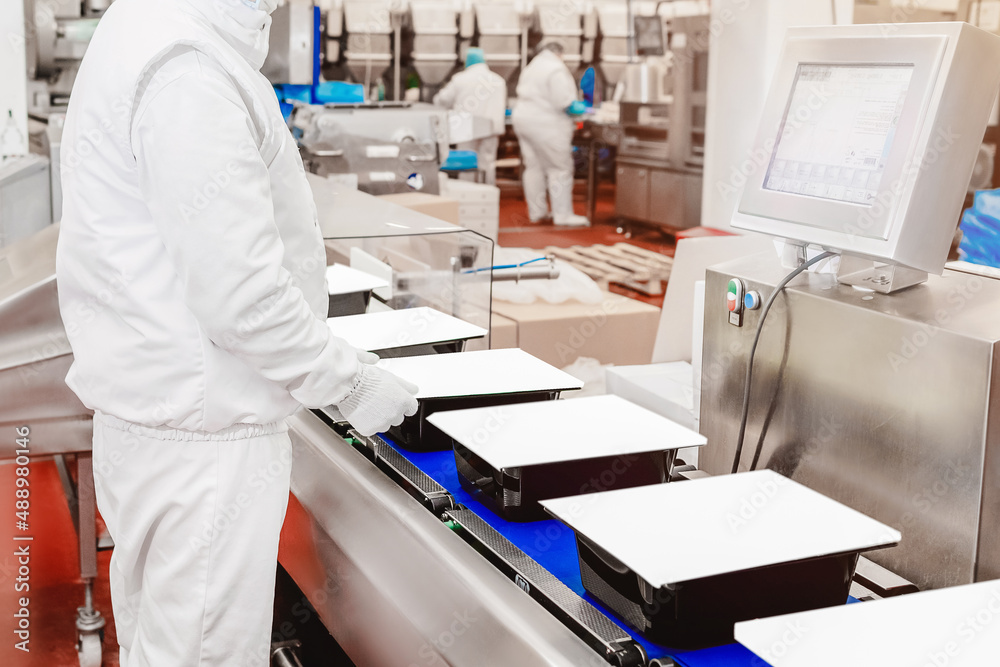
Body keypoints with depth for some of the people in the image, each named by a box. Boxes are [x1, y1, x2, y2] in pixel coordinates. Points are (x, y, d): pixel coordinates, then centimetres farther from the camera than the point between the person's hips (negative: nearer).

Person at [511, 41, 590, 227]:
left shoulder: (530, 68, 15)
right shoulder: (556, 70, -13)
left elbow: (525, 94, 16)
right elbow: (563, 101, -19)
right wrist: (578, 108, 0)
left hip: (523, 119, 9)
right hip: (546, 125, -9)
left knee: (533, 166, 12)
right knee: (560, 168, -3)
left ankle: (536, 212, 17)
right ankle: (563, 214, -3)